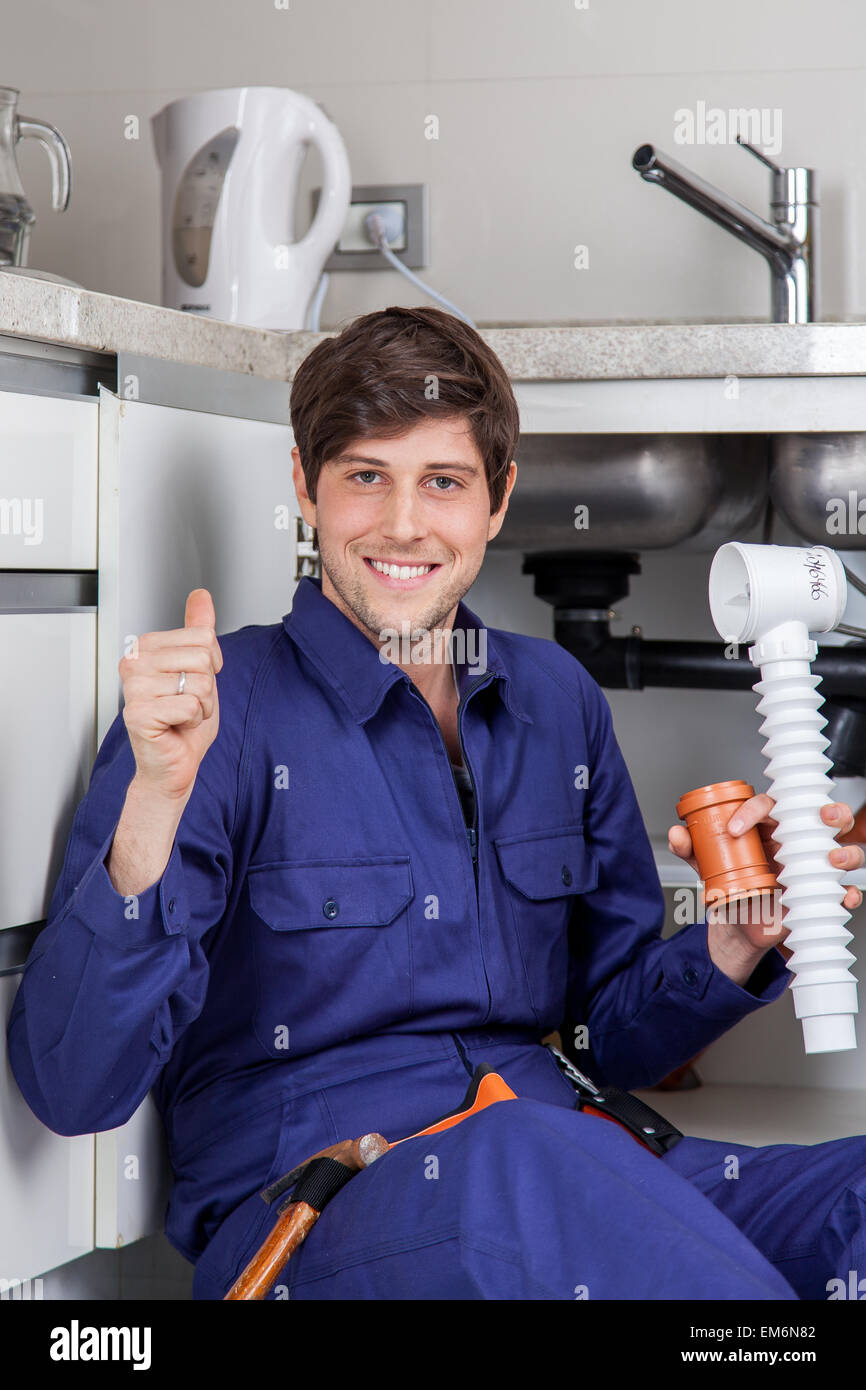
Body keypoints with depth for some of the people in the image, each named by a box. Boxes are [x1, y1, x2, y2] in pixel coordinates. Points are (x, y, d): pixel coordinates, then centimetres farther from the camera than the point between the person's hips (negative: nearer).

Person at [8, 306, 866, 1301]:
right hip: (300, 1209, -3)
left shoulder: (555, 698, 13)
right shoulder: (214, 711, -5)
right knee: (516, 1157, -37)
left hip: (569, 1183, 4)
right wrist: (155, 798, -27)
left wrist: (734, 945, -1)